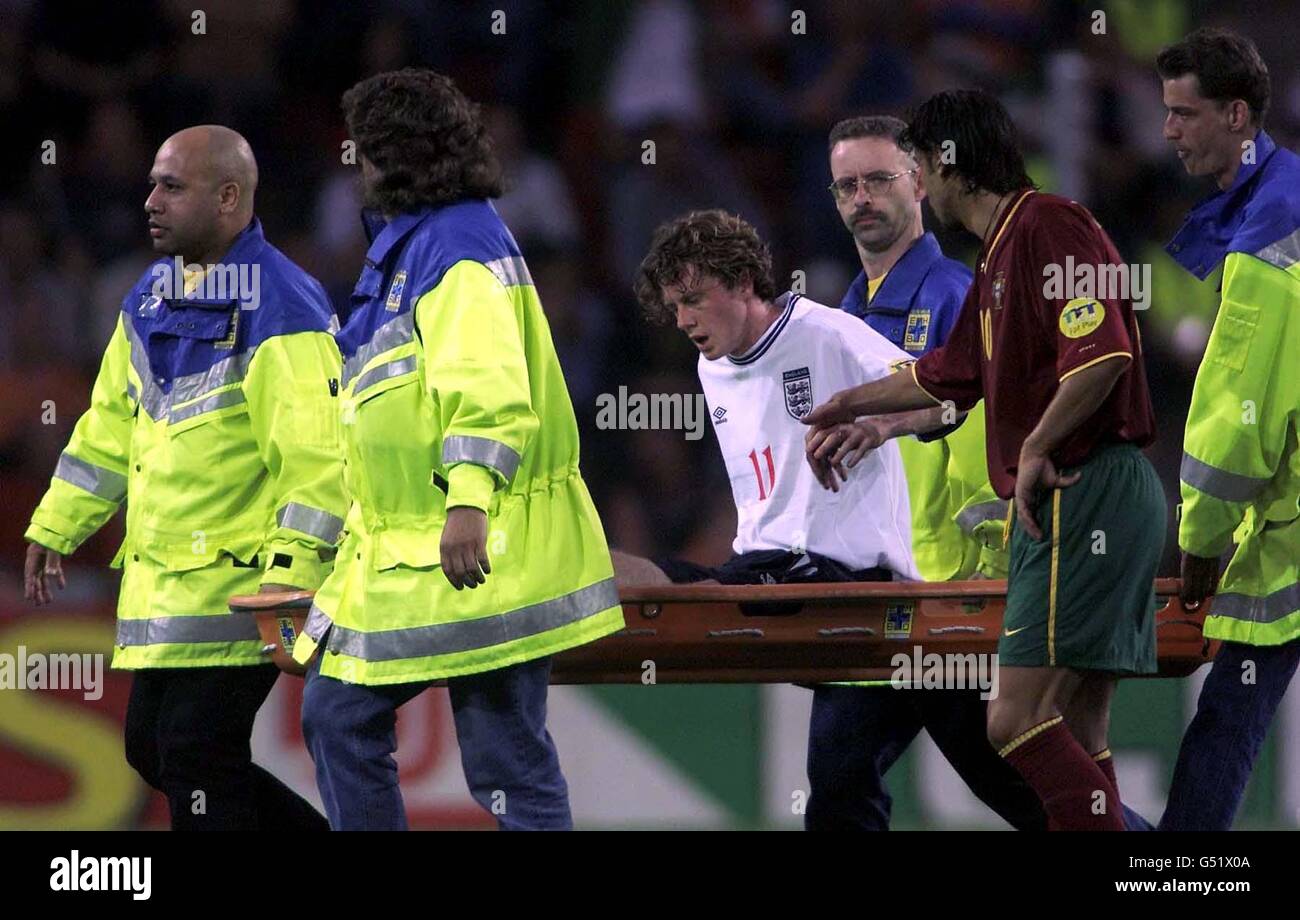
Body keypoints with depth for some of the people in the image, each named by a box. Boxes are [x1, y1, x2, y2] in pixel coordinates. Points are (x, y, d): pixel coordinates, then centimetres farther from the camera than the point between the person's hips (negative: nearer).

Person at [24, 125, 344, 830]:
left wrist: (290, 576, -26)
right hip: (162, 580, 9)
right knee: (152, 748, 14)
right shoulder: (152, 298, 12)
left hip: (240, 584, -9)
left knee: (196, 759, -11)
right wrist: (54, 528, 21)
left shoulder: (281, 310, -16)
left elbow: (317, 458, -21)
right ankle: (315, 835, 26)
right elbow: (113, 426, 22)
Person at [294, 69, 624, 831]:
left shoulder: (462, 242, -12)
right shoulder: (403, 245, 19)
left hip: (478, 551, -11)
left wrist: (469, 501, -35)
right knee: (338, 716, 12)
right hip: (400, 555, 11)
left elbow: (488, 387, -25)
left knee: (506, 756, -8)